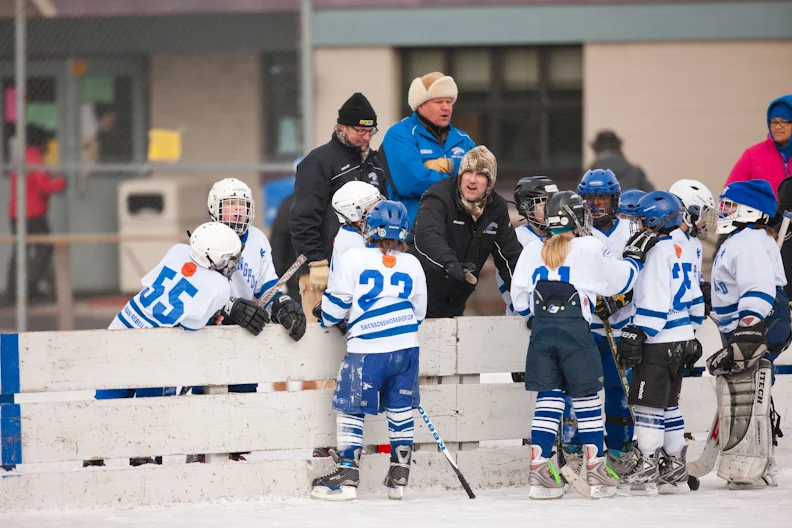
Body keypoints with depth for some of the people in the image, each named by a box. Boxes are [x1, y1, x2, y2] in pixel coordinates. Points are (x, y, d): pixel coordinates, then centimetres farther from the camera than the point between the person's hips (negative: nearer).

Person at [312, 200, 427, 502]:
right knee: (400, 409, 13)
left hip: (367, 350, -4)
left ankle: (346, 476, -2)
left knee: (351, 409, 3)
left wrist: (328, 320, 21)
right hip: (406, 349, 4)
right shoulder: (413, 265, 9)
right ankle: (399, 476, 14)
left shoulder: (353, 259, -4)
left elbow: (335, 304, -1)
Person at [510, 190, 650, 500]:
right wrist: (637, 257, 32)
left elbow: (520, 302, 14)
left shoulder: (531, 252, 12)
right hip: (575, 329, -3)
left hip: (541, 331, 3)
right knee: (586, 398, 7)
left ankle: (538, 471, -1)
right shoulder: (590, 249, 2)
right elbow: (620, 280, 13)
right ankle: (596, 471, 10)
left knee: (548, 398, 7)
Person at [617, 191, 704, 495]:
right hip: (682, 339, 10)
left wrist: (636, 334, -21)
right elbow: (694, 298, 20)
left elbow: (655, 301, -21)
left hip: (659, 342, -10)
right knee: (668, 404, 15)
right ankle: (674, 470, 18)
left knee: (648, 403, -6)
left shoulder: (657, 251, -15)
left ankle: (645, 472, -6)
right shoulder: (683, 250, 13)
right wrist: (691, 333, 27)